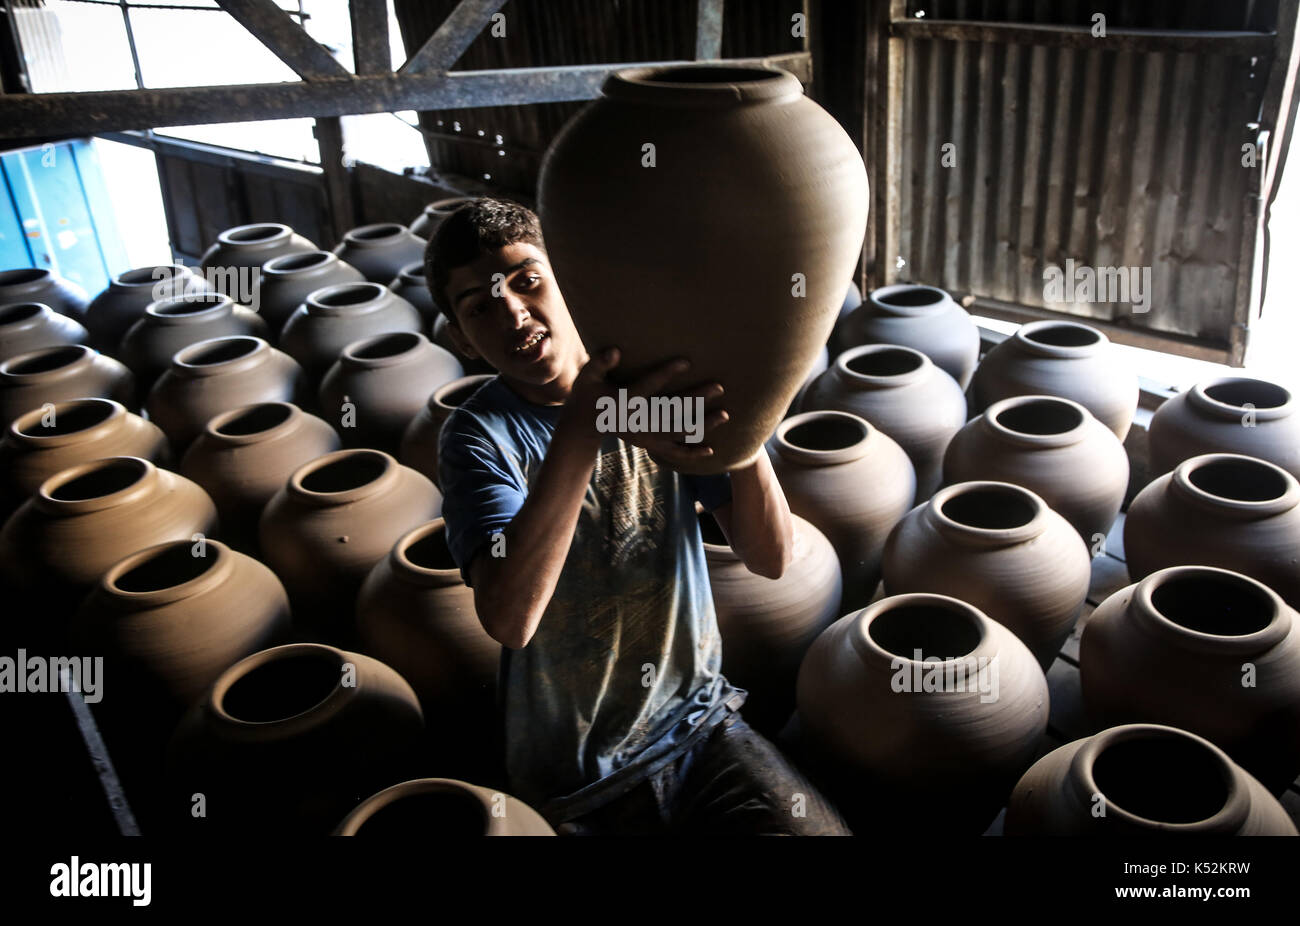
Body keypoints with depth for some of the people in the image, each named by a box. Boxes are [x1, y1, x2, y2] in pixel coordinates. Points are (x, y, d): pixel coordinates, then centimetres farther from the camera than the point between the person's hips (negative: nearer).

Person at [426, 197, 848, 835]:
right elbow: (509, 620, -31)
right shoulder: (480, 435, -13)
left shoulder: (655, 382, -3)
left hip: (700, 724, 3)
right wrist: (581, 431, -40)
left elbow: (771, 558, -11)